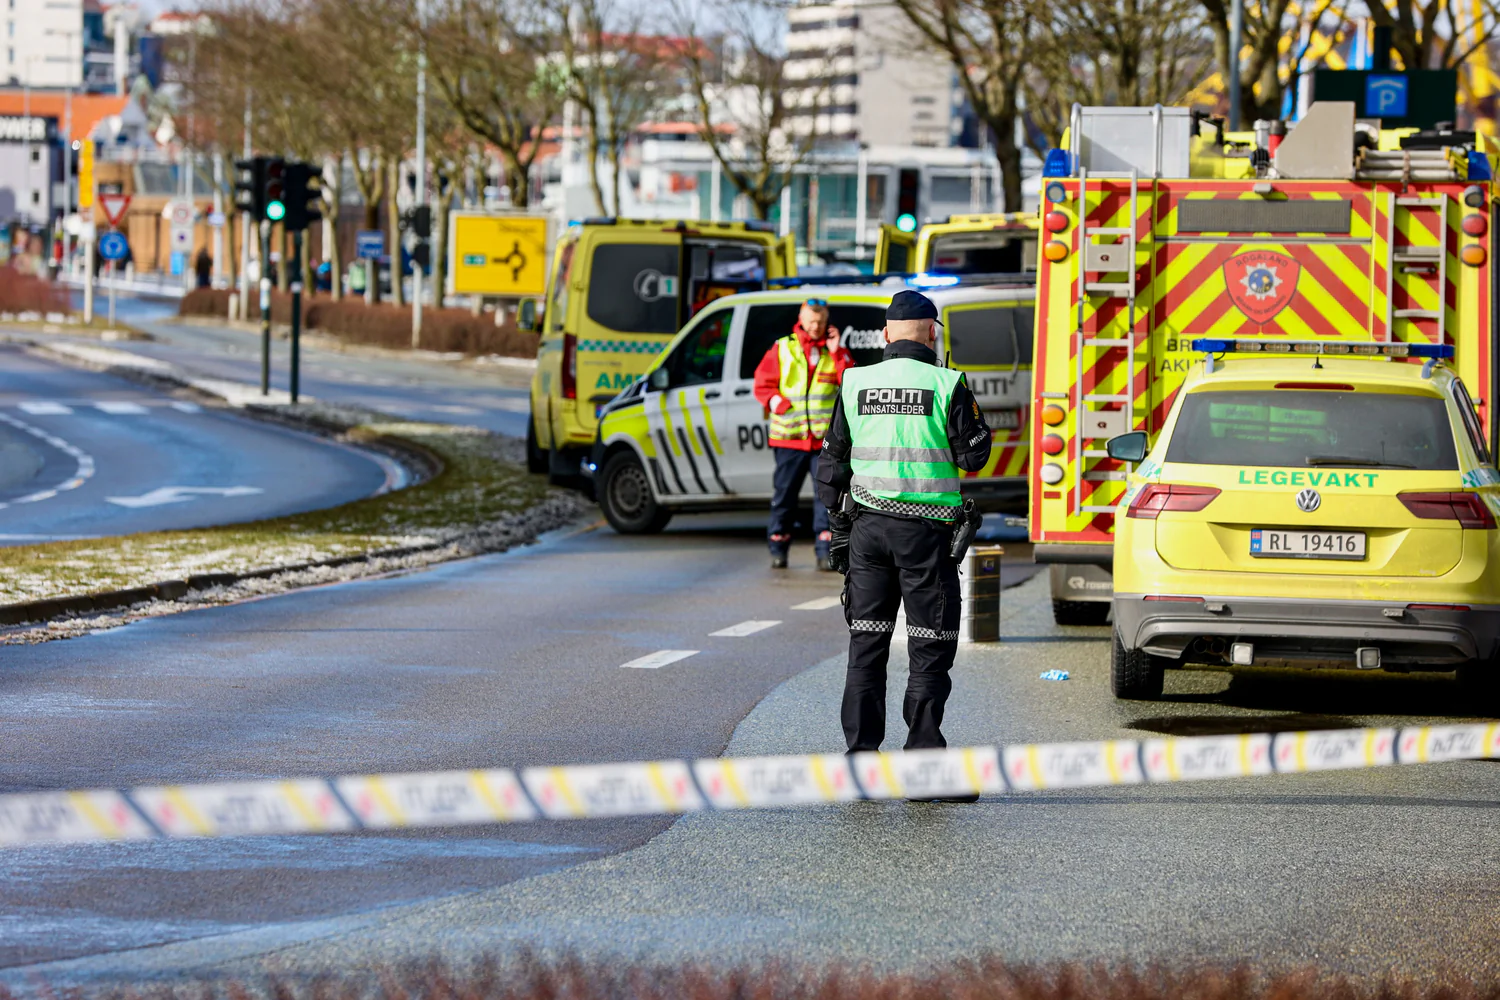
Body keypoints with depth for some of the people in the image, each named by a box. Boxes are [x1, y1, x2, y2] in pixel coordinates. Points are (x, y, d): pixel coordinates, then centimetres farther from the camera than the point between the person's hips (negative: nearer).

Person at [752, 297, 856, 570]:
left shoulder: (834, 352, 9)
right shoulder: (782, 349, 6)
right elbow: (762, 384, 7)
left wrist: (837, 353, -10)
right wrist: (777, 403, -9)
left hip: (825, 438, 0)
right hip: (789, 436, 0)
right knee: (784, 494, 4)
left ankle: (825, 550, -1)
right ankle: (778, 547, 14)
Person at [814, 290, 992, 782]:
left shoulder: (856, 384, 5)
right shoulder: (946, 385, -8)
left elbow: (832, 462, 8)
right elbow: (972, 456, -7)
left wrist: (840, 529, 16)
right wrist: (975, 425, 13)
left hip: (868, 527, 4)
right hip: (925, 529, -4)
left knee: (866, 646, 10)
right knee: (932, 649, 1)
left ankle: (860, 756, 8)